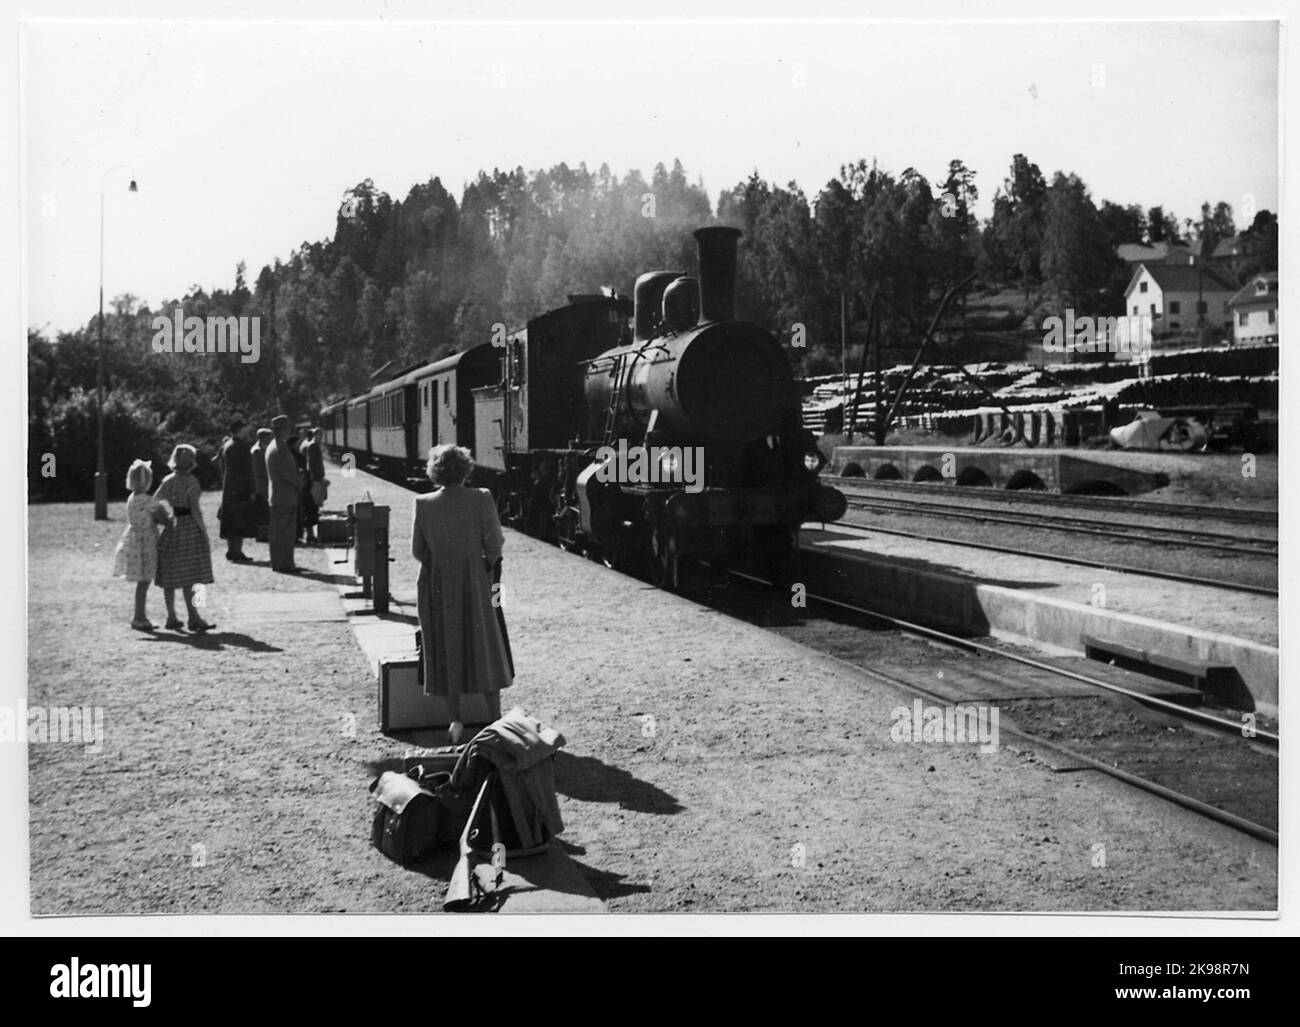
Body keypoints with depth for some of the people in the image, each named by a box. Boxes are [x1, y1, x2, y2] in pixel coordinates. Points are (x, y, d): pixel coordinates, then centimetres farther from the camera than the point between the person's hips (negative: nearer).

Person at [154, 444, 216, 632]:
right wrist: (203, 529, -11)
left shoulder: (168, 480, 5)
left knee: (170, 577, 9)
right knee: (190, 577, -4)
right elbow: (194, 509, -16)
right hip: (189, 526, -6)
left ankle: (172, 617, 14)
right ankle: (193, 618, -5)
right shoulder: (191, 481, -11)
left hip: (172, 526, 6)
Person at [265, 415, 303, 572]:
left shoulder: (271, 447, 14)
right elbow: (288, 473, -21)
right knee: (285, 532, -6)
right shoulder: (281, 449, -19)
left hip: (275, 495, 10)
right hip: (285, 496, -10)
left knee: (276, 531, 14)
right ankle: (284, 564, -5)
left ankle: (278, 562, 20)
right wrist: (300, 482, -4)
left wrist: (297, 480, 10)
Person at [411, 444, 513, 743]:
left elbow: (417, 550, -3)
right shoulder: (481, 499, -12)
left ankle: (455, 720, 13)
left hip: (437, 585, 1)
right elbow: (495, 542, -11)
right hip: (474, 583, -1)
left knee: (447, 650, 13)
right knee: (484, 647, 12)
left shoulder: (424, 504, -9)